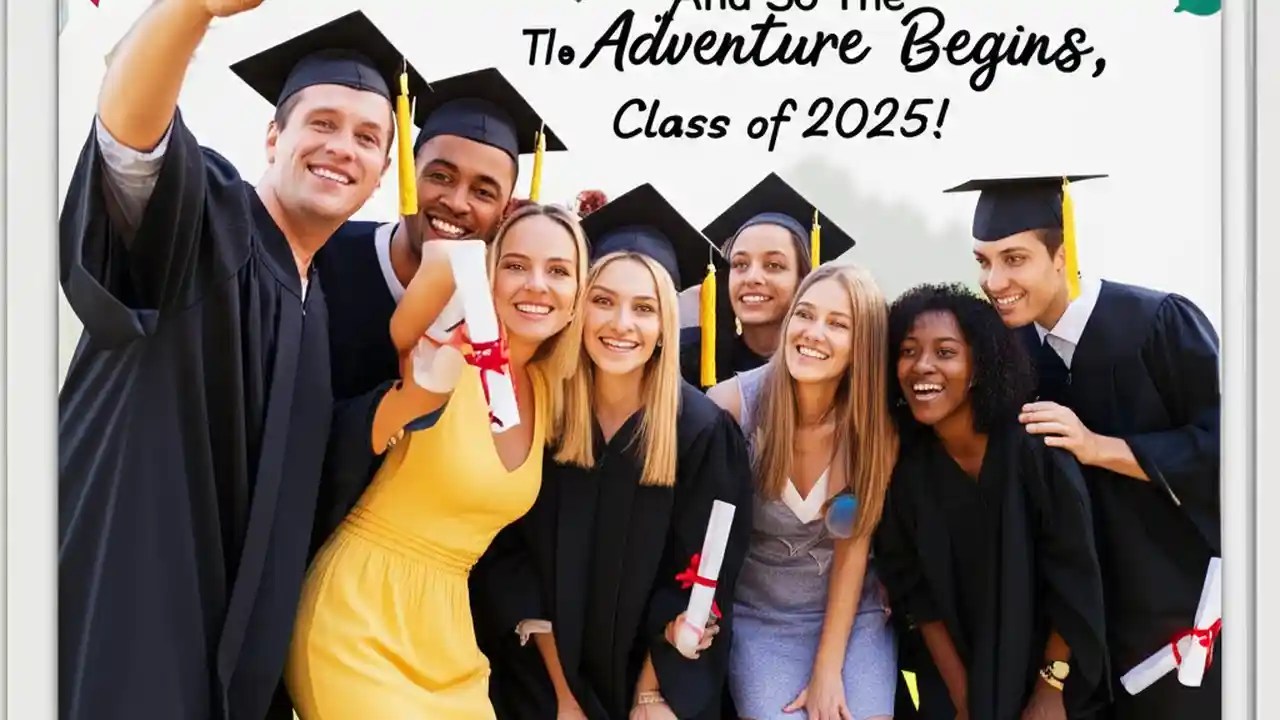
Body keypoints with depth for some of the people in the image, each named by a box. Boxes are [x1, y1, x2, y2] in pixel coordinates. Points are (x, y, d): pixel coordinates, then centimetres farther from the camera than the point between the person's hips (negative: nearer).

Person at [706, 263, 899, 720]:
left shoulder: (878, 427, -10)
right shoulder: (733, 404, -16)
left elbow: (854, 545, -7)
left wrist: (829, 669, -11)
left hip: (852, 614, 1)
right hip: (756, 616, -1)